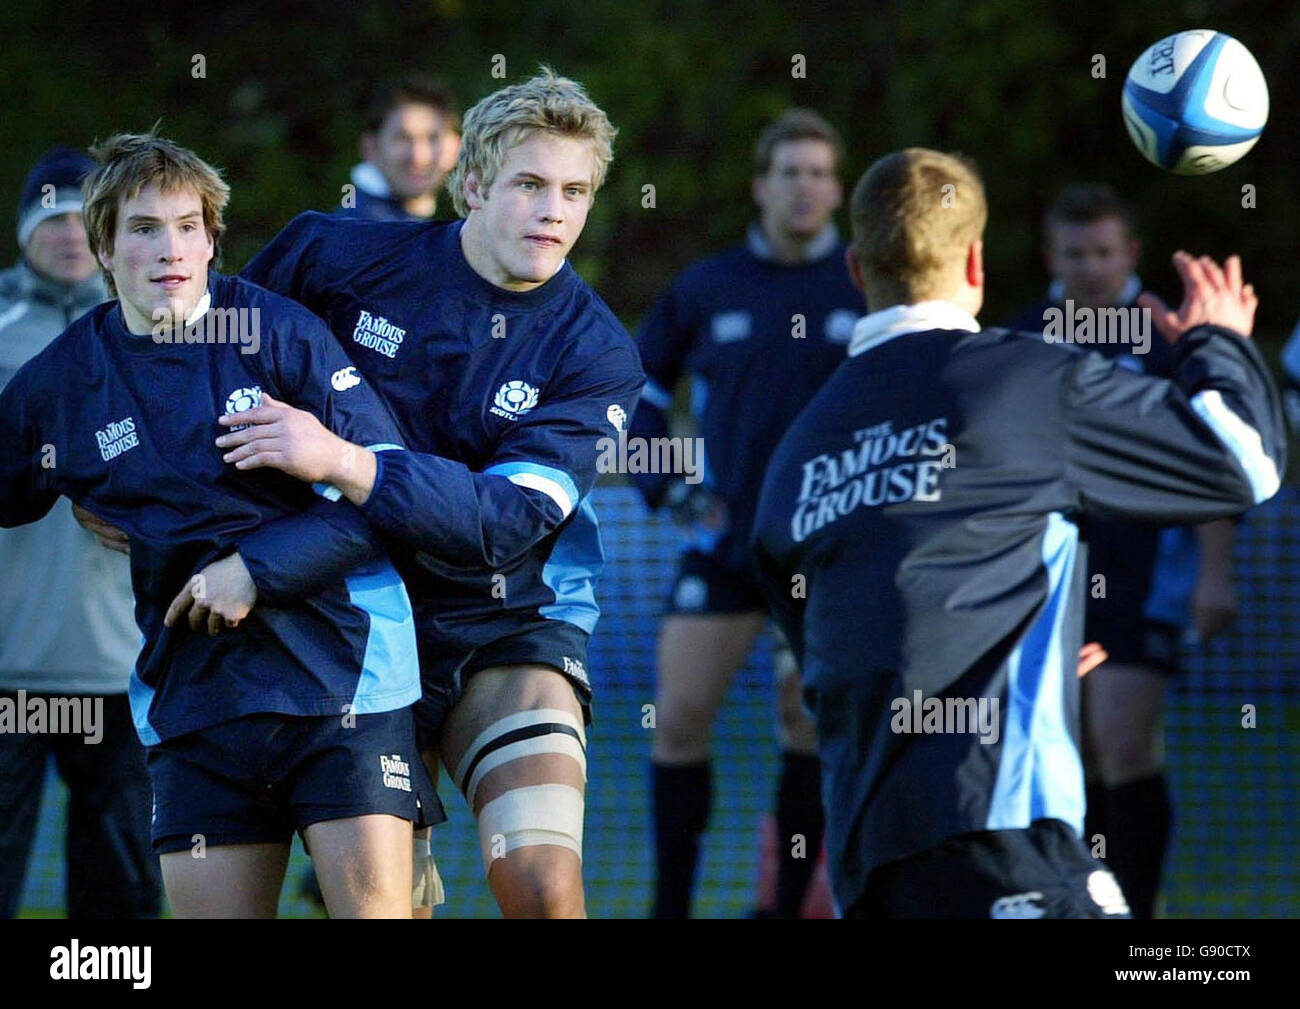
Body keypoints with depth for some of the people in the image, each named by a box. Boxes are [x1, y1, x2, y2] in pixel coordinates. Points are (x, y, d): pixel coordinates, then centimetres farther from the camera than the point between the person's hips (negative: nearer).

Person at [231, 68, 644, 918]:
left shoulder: (597, 354, -10)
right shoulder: (354, 258, -4)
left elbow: (507, 523, -22)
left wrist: (340, 463, -32)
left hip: (507, 630, -2)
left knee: (543, 887, -20)